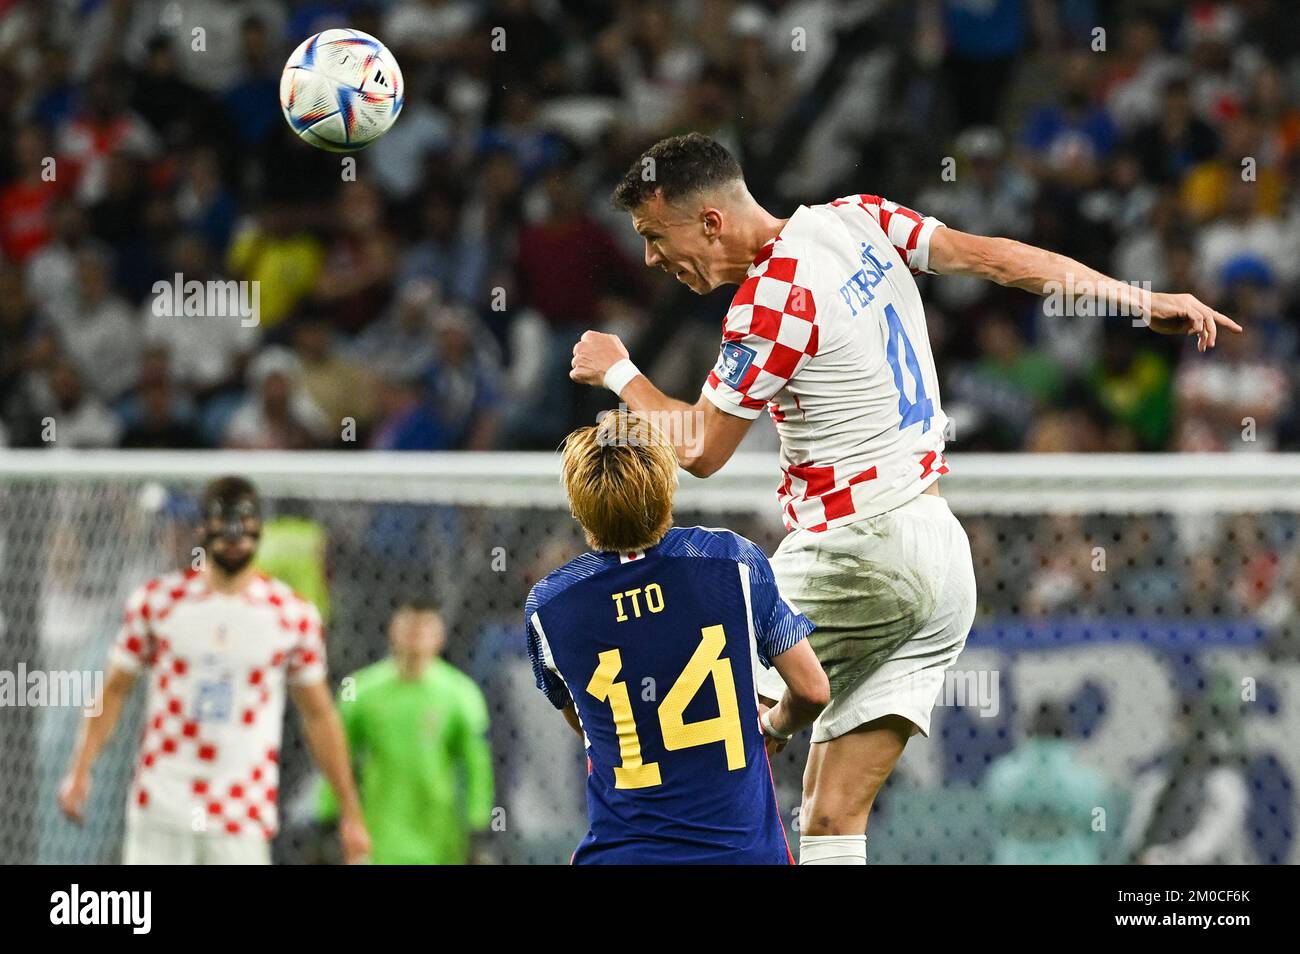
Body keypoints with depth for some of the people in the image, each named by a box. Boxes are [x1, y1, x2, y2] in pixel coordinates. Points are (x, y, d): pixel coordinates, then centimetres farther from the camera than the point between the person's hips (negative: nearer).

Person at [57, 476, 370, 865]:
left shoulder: (295, 614, 3)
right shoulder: (157, 600, 3)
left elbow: (319, 716, 9)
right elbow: (114, 690, 8)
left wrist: (351, 813, 8)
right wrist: (80, 769, -4)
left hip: (243, 824, -1)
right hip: (158, 814, 1)